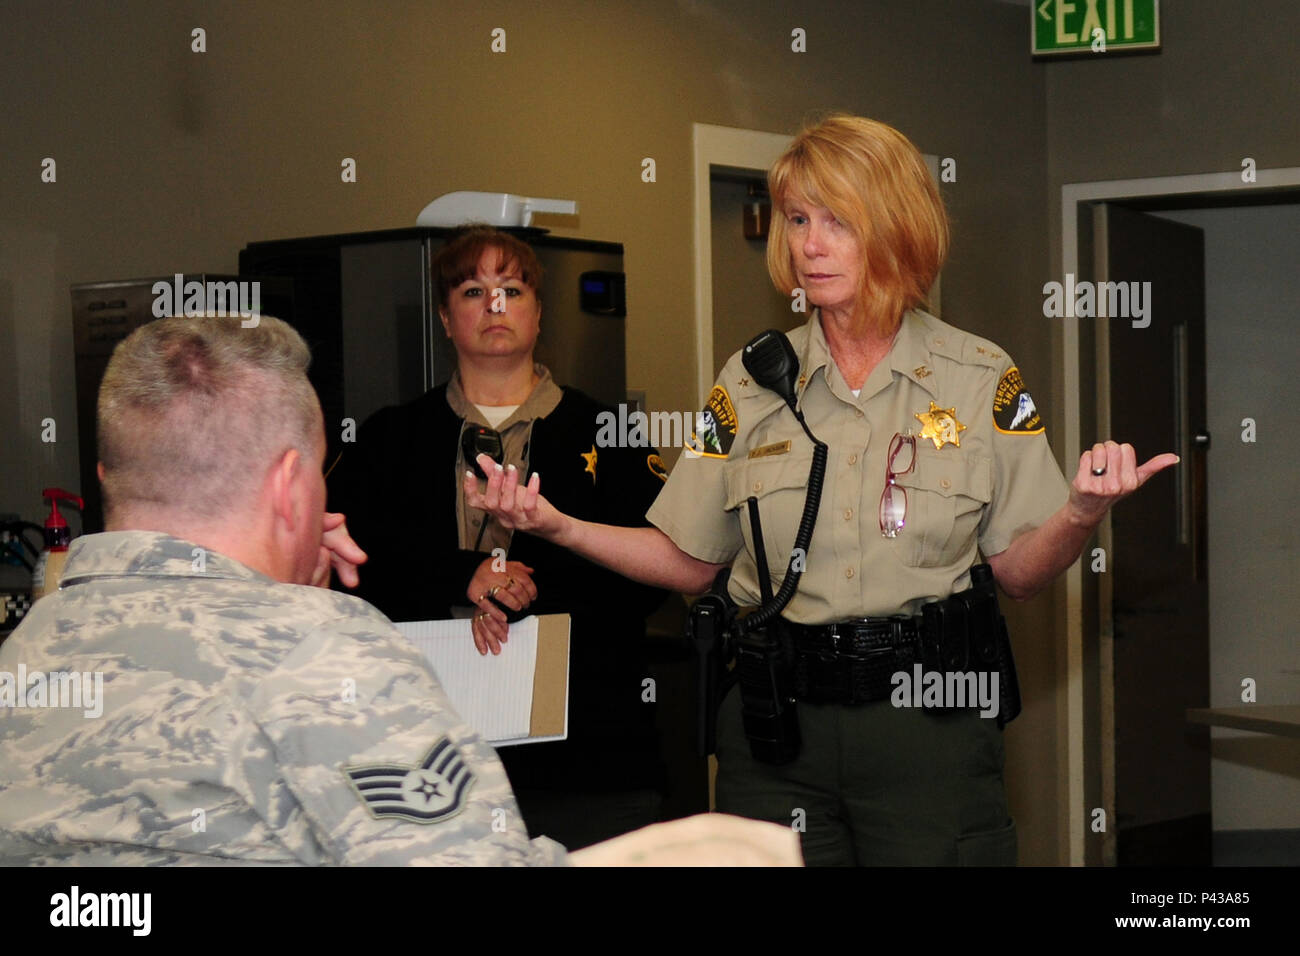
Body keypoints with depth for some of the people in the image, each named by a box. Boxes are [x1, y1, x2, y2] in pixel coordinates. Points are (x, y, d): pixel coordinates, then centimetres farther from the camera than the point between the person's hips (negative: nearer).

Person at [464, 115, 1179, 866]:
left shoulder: (981, 377, 1)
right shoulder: (750, 382, 5)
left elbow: (1020, 571, 1)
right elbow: (689, 561, 7)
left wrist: (1081, 513, -19)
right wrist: (557, 526, -6)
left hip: (929, 721, -1)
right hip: (778, 720, 2)